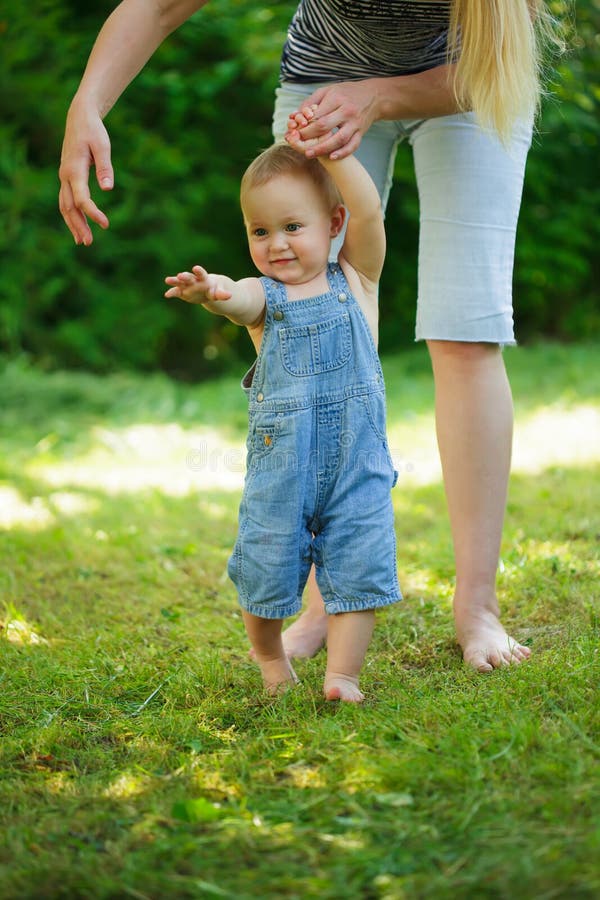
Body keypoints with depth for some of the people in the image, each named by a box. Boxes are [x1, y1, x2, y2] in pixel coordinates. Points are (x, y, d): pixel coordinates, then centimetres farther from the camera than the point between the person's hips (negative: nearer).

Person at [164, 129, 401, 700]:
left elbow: (369, 212, -11)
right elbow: (238, 299, -26)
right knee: (266, 564, 8)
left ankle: (342, 674, 8)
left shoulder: (355, 280, 5)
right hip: (279, 458, 0)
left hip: (357, 458, 0)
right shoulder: (263, 295, -1)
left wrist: (325, 151, -18)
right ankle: (268, 656, 33)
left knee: (356, 565, -2)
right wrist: (210, 291, -50)